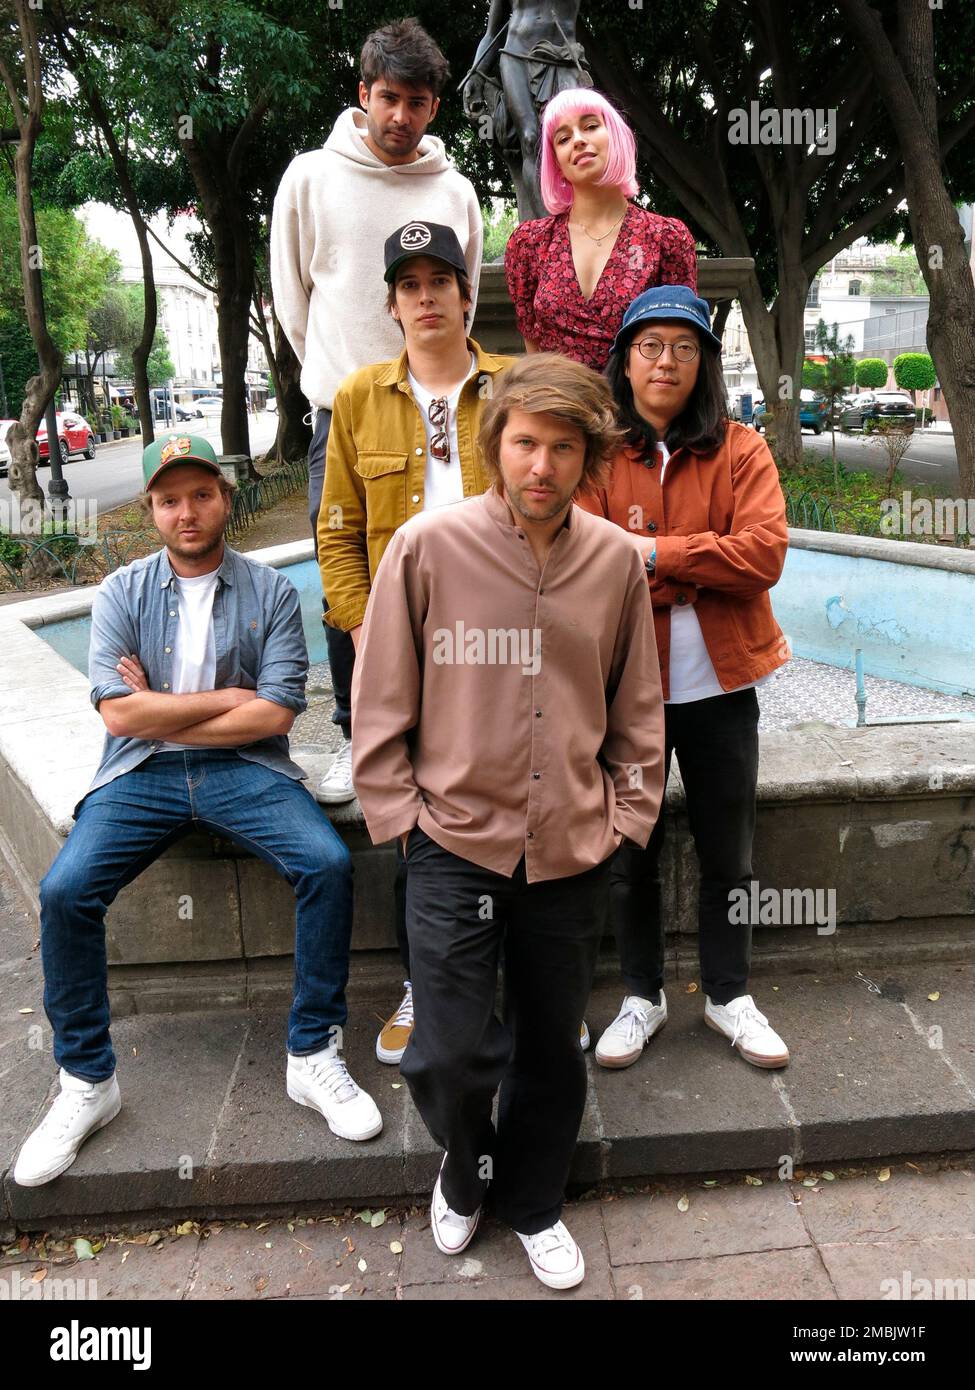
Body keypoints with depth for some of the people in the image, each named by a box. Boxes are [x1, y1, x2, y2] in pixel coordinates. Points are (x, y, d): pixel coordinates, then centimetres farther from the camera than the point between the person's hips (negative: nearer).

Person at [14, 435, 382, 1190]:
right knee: (65, 890, -20)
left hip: (245, 768, -1)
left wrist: (159, 711, -7)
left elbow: (275, 713, -9)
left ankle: (313, 1055, -7)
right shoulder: (122, 592, 5)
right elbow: (119, 713, -7)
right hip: (141, 773, 1)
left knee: (329, 863, -25)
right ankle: (87, 1082, 1)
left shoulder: (271, 590, 2)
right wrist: (227, 697, -7)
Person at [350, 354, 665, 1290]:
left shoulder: (616, 561, -2)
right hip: (453, 842, -2)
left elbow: (636, 707, 7)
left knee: (552, 1046, 16)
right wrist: (400, 816, -5)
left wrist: (626, 816, 4)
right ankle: (465, 1166, 36)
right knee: (450, 1054, -1)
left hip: (572, 853, 3)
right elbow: (381, 701, -4)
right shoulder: (427, 546, -9)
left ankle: (533, 1205, 43)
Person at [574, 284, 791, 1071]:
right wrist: (694, 577, -16)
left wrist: (655, 553, -17)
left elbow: (764, 553, -12)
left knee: (729, 853, 13)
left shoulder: (741, 451, 1)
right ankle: (643, 997, 32)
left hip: (720, 686, 1)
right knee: (632, 855, 12)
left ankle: (729, 996, 33)